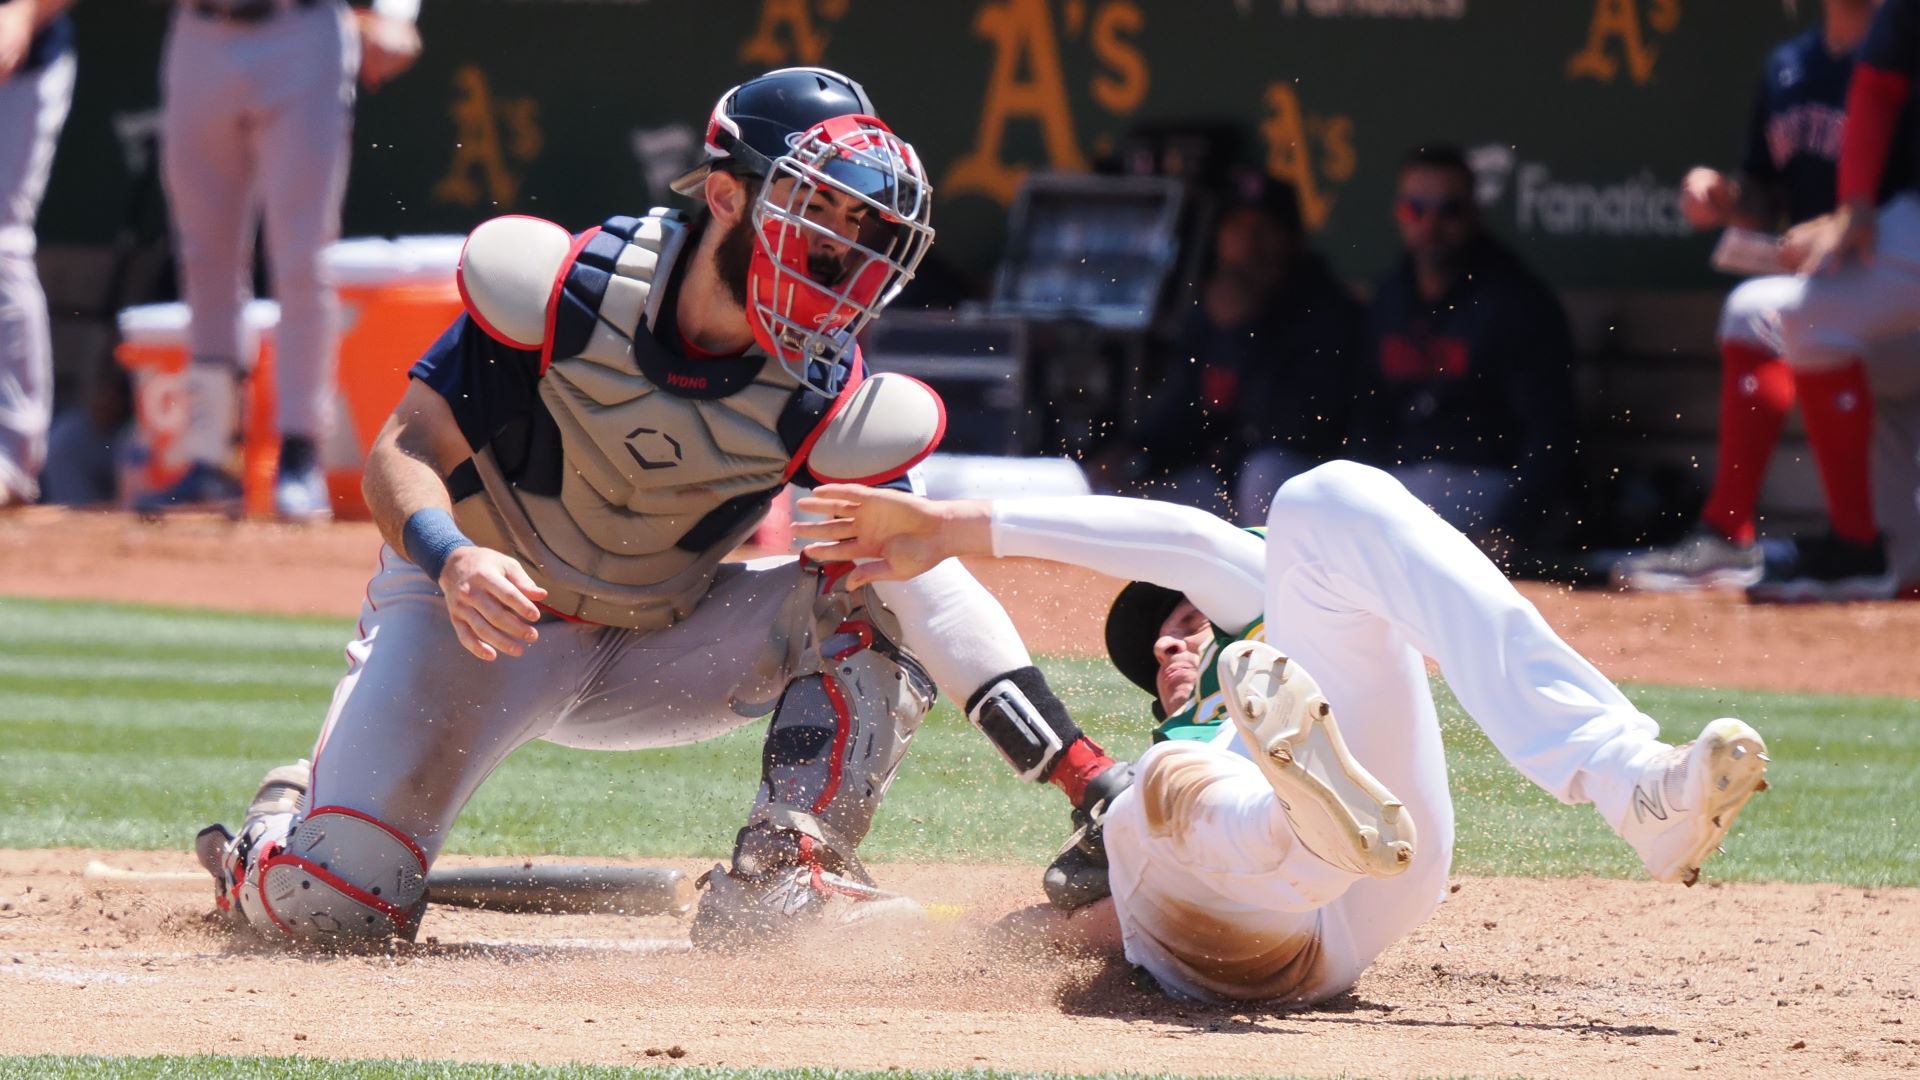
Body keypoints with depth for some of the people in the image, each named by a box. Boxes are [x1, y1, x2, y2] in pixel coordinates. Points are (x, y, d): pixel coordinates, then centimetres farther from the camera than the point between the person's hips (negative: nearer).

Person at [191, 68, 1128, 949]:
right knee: (337, 905, -18)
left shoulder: (829, 400, -17)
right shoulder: (563, 292, -22)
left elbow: (931, 574, -27)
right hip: (473, 614, -3)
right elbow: (403, 451, -19)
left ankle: (777, 881, -17)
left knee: (870, 598, -18)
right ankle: (288, 818, 19)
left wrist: (1079, 771, -40)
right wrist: (452, 558, -43)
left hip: (655, 648, 3)